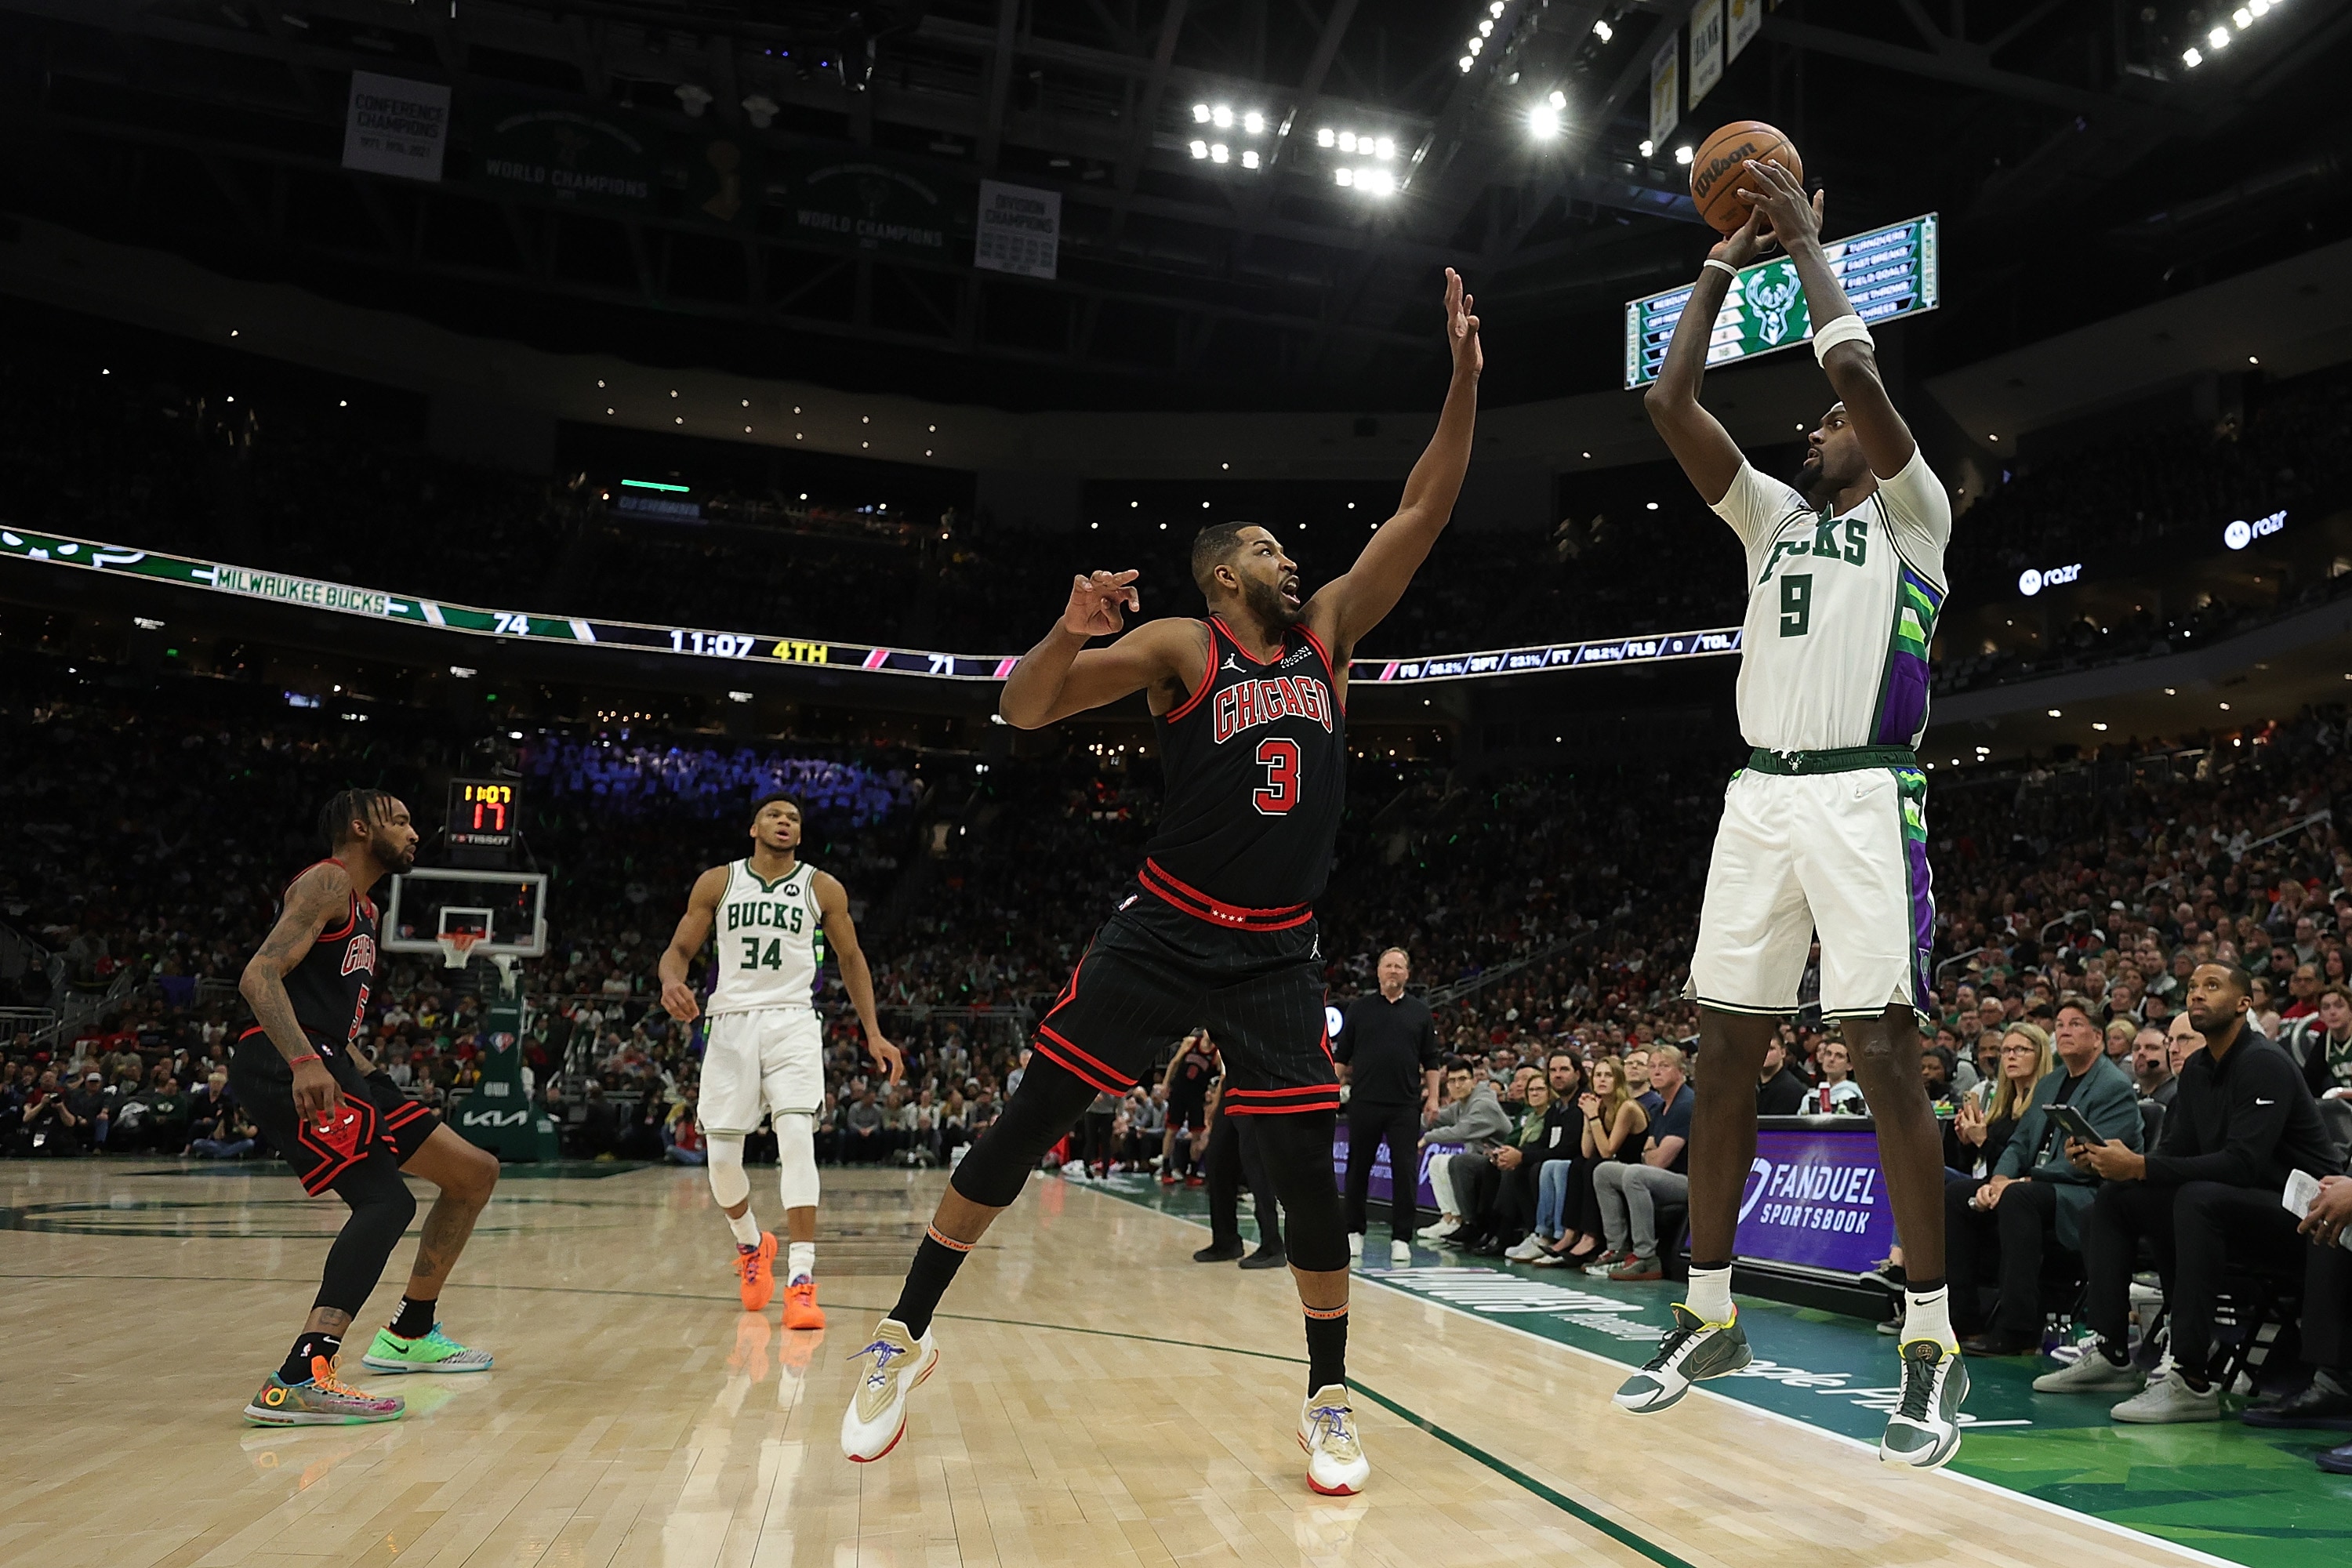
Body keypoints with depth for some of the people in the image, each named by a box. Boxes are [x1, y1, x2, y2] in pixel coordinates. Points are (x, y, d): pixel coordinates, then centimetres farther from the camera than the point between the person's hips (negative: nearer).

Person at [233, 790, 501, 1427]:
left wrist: (376, 1085, 24)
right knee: (387, 1200, -27)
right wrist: (304, 1062, -33)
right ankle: (298, 1381, -32)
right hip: (281, 1066, -10)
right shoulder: (328, 883, -6)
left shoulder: (364, 910, 25)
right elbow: (259, 975, -19)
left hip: (327, 1064, 10)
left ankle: (410, 1334, 24)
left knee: (476, 1172, 12)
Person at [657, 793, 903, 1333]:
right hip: (730, 1022, 1)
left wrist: (873, 1034, 7)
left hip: (792, 1023, -1)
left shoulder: (823, 888, 4)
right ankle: (751, 1245, 31)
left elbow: (851, 959, 13)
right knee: (720, 1157, -1)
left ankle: (802, 1281, -19)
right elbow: (679, 950, 7)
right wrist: (671, 981, -18)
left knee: (796, 1137, -21)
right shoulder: (717, 882, 6)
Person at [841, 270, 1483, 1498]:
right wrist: (1071, 629, -33)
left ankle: (1329, 1400, 17)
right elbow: (1025, 709, -13)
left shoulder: (1326, 631, 9)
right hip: (1165, 933, -3)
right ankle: (905, 1335, 16)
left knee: (1308, 1170, -1)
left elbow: (1423, 512, 6)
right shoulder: (1179, 646, -4)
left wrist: (1464, 376, -1)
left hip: (1278, 950, 3)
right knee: (1026, 1125, 0)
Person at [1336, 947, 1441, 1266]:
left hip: (1405, 1105, 0)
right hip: (1364, 1102, 0)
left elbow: (1431, 1060, 10)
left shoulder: (1420, 1012, 8)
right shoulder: (1359, 1008, 6)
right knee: (1358, 1168, 8)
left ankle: (1401, 1238, 5)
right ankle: (1354, 1231, 21)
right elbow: (1341, 1055, 9)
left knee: (1405, 1171, -2)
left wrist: (1433, 1096, 2)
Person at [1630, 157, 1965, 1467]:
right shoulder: (1774, 517, 22)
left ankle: (1936, 1347, 3)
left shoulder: (1913, 514, 7)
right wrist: (1725, 262, 17)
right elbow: (1672, 401, 14)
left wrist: (1809, 247, 3)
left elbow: (1859, 370, -9)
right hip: (1760, 796, 6)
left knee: (1887, 1059, -8)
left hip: (1865, 796, -5)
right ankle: (1709, 1317, 15)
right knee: (1726, 1053, 5)